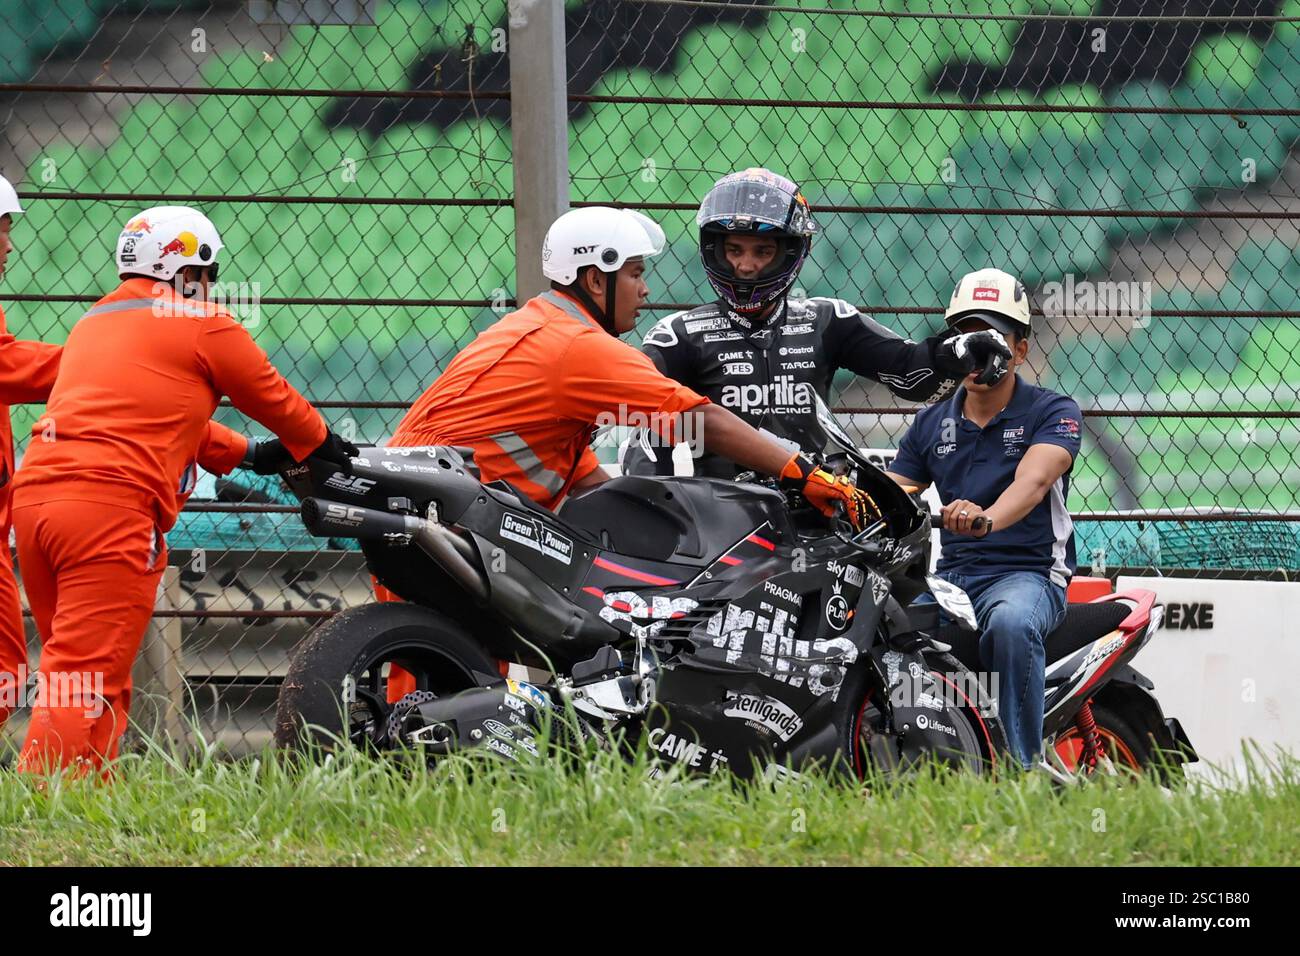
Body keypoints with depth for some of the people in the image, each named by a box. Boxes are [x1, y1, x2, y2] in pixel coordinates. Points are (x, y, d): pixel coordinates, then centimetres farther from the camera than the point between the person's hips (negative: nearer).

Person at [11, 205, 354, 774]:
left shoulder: (94, 322, 28)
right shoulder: (202, 325, 6)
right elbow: (272, 398, 18)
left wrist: (244, 454, 43)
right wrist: (323, 446, 37)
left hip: (34, 494, 8)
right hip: (111, 503, -8)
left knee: (71, 669, 11)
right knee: (89, 679, -12)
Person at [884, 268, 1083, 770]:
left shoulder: (1053, 411, 0)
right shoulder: (931, 423, 17)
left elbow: (1032, 482, -19)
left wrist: (986, 518, -42)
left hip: (1028, 573, -5)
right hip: (950, 574, 5)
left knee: (1011, 623, -40)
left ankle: (1024, 769, -34)